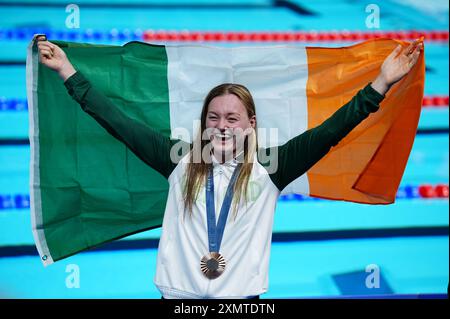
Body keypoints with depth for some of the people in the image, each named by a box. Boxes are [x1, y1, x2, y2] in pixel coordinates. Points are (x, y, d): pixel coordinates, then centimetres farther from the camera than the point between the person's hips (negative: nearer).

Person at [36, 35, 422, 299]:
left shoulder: (267, 169, 0)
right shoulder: (180, 161, 4)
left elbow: (328, 132, -3)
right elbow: (119, 122, 6)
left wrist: (382, 83, -8)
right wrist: (68, 71, 7)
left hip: (241, 296, -1)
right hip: (179, 294, 1)